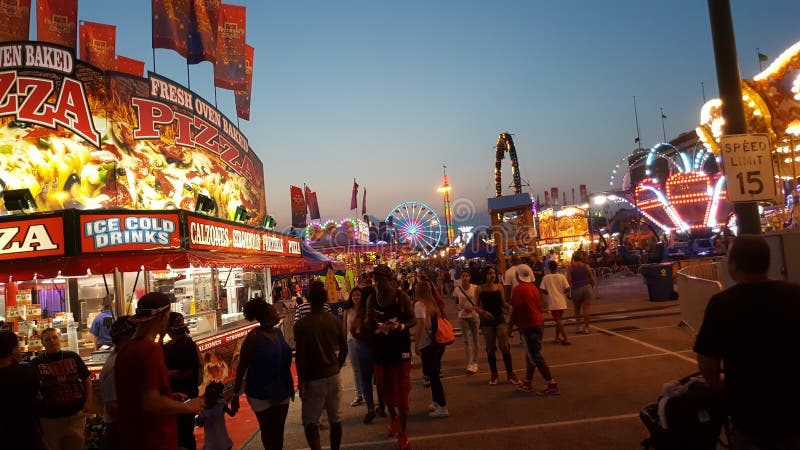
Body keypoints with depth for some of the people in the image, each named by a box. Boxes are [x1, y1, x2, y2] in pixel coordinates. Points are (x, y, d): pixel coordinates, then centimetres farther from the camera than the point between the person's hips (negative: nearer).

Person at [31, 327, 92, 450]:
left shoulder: (72, 357, 1)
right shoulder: (35, 363, -4)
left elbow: (87, 379, 8)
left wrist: (88, 401, 2)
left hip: (75, 414, 1)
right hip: (49, 418, -1)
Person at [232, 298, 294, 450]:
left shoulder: (278, 332, 4)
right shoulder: (254, 336, -15)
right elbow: (242, 367, -11)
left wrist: (290, 385, 20)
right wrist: (236, 395, -9)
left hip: (282, 391, 5)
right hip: (261, 393, -5)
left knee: (279, 431, 12)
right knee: (267, 431, 9)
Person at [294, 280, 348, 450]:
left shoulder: (301, 324, -13)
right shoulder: (335, 321, -1)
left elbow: (300, 356, -13)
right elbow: (344, 348, 5)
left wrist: (301, 383, -8)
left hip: (314, 379, -4)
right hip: (334, 376, 4)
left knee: (310, 421, 7)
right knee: (335, 418, 14)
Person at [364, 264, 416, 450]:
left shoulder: (401, 297, -8)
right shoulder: (371, 299, 1)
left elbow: (413, 319, -4)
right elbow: (368, 325, 9)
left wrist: (402, 326, -23)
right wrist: (369, 320, -14)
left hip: (400, 349, -4)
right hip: (380, 350, 4)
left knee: (401, 391, -2)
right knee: (385, 389, 16)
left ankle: (402, 433, 9)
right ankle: (394, 418, 43)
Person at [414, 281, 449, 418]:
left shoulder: (419, 304, -12)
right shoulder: (433, 303, 10)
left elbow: (421, 324, -21)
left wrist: (416, 344, -18)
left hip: (427, 345, -8)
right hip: (438, 343, 8)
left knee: (433, 376, -1)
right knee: (434, 374, 19)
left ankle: (442, 408, 2)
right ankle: (436, 403, 30)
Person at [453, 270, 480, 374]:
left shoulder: (475, 288, -6)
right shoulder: (457, 289, -1)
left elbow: (479, 302, -3)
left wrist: (473, 308, -21)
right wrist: (458, 307, -10)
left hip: (474, 315, 0)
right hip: (463, 316, 1)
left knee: (474, 339, 8)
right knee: (466, 340, -1)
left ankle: (474, 363, 21)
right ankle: (470, 363, 3)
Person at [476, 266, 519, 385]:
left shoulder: (499, 287, 2)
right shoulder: (480, 289, -2)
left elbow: (503, 304, 6)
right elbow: (476, 306, 1)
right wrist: (483, 312, -18)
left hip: (499, 318, 1)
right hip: (487, 320, 0)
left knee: (505, 346, -5)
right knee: (490, 348, 7)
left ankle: (510, 373, 7)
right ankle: (494, 374, 21)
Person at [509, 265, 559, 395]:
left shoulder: (518, 289, -15)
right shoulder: (533, 287, 9)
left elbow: (515, 310, -16)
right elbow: (539, 306, 15)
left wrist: (510, 326, -7)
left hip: (528, 326, -9)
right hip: (538, 323, 9)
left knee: (535, 356, -3)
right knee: (531, 355, 16)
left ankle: (552, 384, -3)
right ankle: (528, 383, 25)